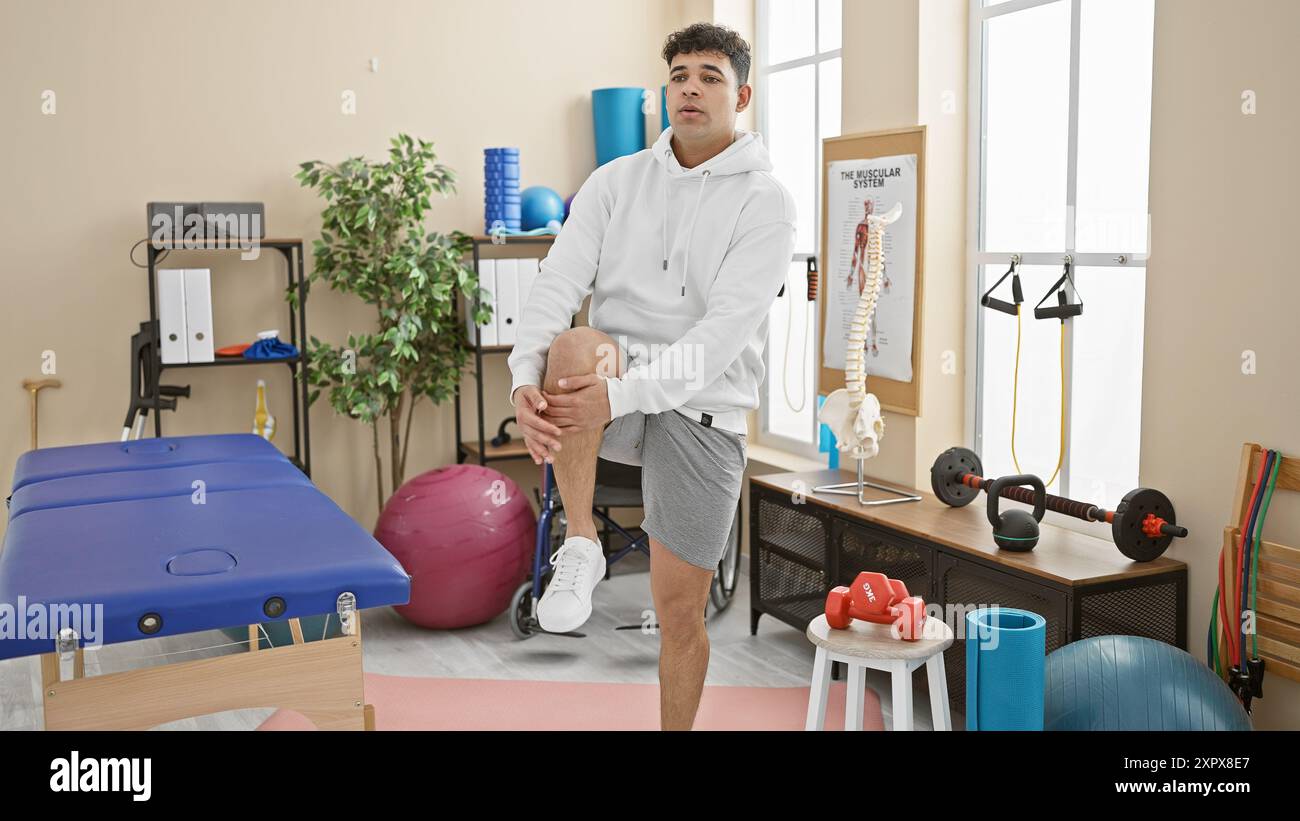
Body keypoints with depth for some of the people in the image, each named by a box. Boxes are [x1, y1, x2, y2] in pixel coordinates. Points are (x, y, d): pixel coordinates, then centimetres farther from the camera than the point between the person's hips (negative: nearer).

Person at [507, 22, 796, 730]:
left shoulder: (765, 201, -5)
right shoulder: (615, 181, 6)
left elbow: (724, 331, -17)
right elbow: (557, 284, -5)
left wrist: (624, 395, -28)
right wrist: (525, 379, -23)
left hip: (700, 408, -1)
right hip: (612, 389, 2)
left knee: (680, 608, 4)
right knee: (576, 347, -35)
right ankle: (581, 544, -17)